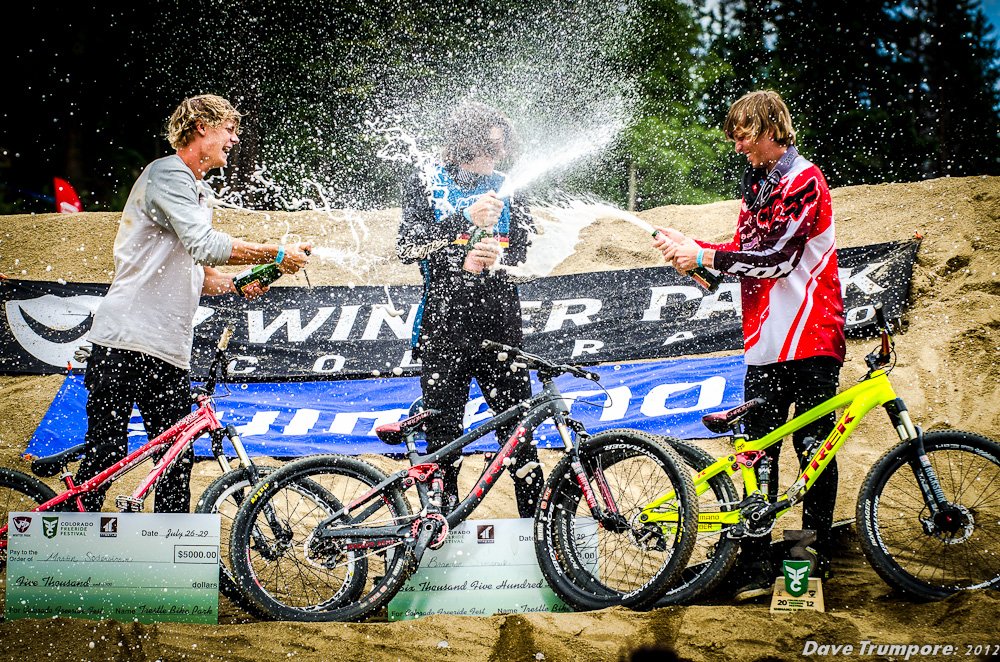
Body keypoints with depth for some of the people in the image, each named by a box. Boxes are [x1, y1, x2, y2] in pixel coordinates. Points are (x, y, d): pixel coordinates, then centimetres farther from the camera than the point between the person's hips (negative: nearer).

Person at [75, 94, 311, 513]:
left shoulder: (200, 193, 23)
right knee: (104, 456, -7)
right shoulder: (167, 174, -8)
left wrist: (237, 283, 8)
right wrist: (274, 255, -15)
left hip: (169, 351, 9)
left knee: (178, 463, 5)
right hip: (125, 343, -9)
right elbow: (204, 245, -22)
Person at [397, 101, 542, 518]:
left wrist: (498, 256, -18)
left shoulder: (505, 188, 12)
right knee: (443, 431, 1)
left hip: (499, 325, 2)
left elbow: (529, 247, 5)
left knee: (517, 429, -2)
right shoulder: (426, 182, 4)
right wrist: (465, 220, -23)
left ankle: (535, 517, 4)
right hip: (444, 326, -2)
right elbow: (408, 247, -10)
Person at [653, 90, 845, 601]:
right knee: (758, 453, 2)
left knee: (813, 449, -2)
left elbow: (775, 257, -17)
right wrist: (688, 245, 2)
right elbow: (743, 252, 17)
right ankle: (756, 567, 1)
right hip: (766, 343, 8)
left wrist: (702, 257, -14)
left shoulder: (805, 181, -8)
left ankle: (816, 556, 6)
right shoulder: (758, 184, 20)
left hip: (810, 338, -8)